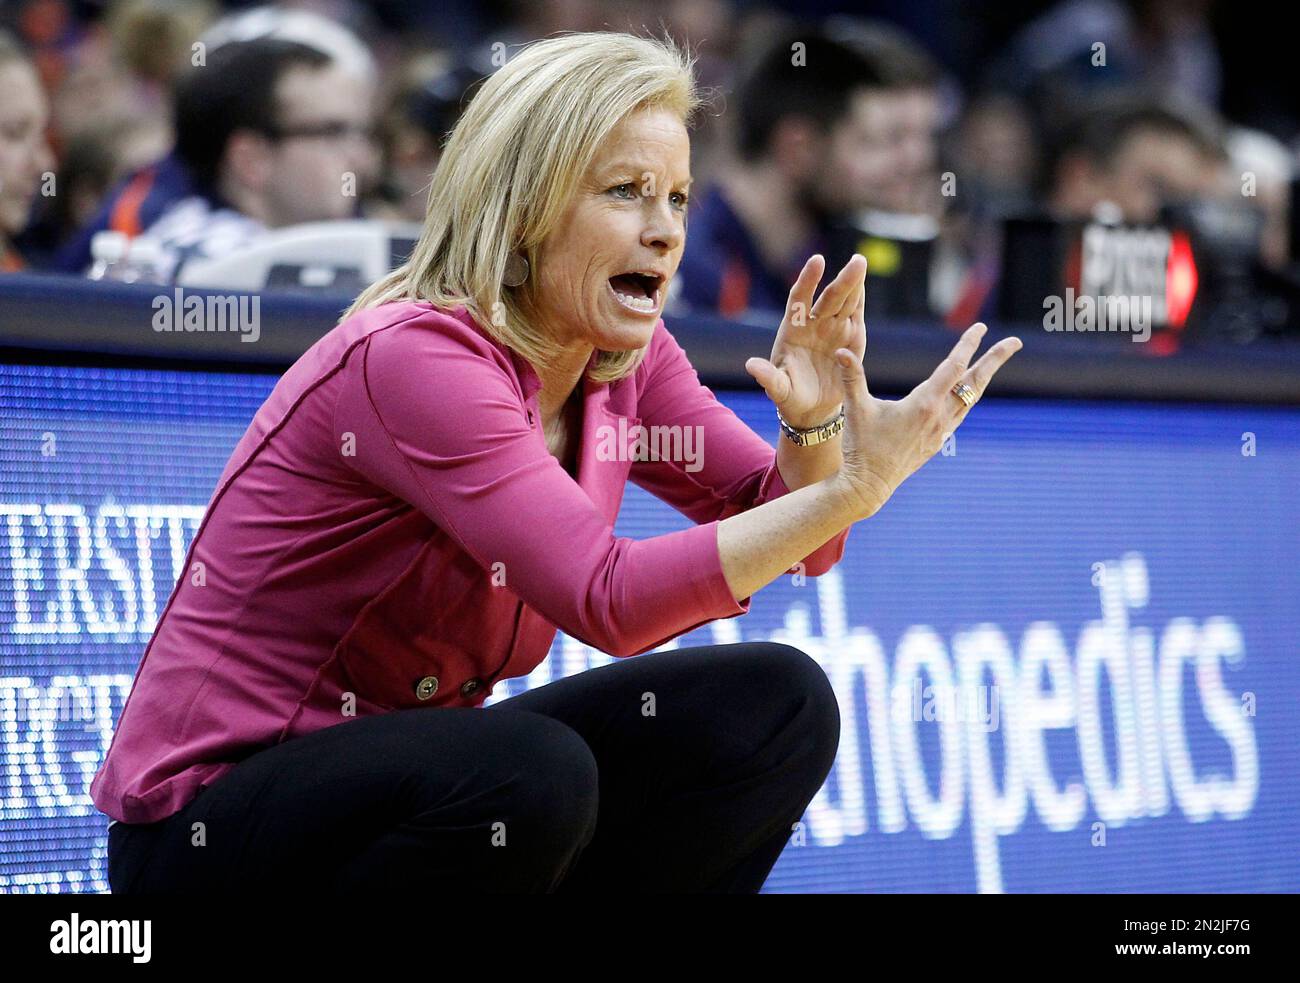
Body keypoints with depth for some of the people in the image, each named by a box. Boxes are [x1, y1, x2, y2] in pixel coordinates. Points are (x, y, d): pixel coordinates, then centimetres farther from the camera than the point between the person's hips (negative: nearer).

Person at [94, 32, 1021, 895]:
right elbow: (608, 599, -31)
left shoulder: (622, 360, 3)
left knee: (775, 708, -6)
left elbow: (790, 530, 7)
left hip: (409, 783, 8)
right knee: (529, 774, -36)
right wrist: (853, 486, -33)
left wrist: (816, 425, -15)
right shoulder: (413, 355, -22)